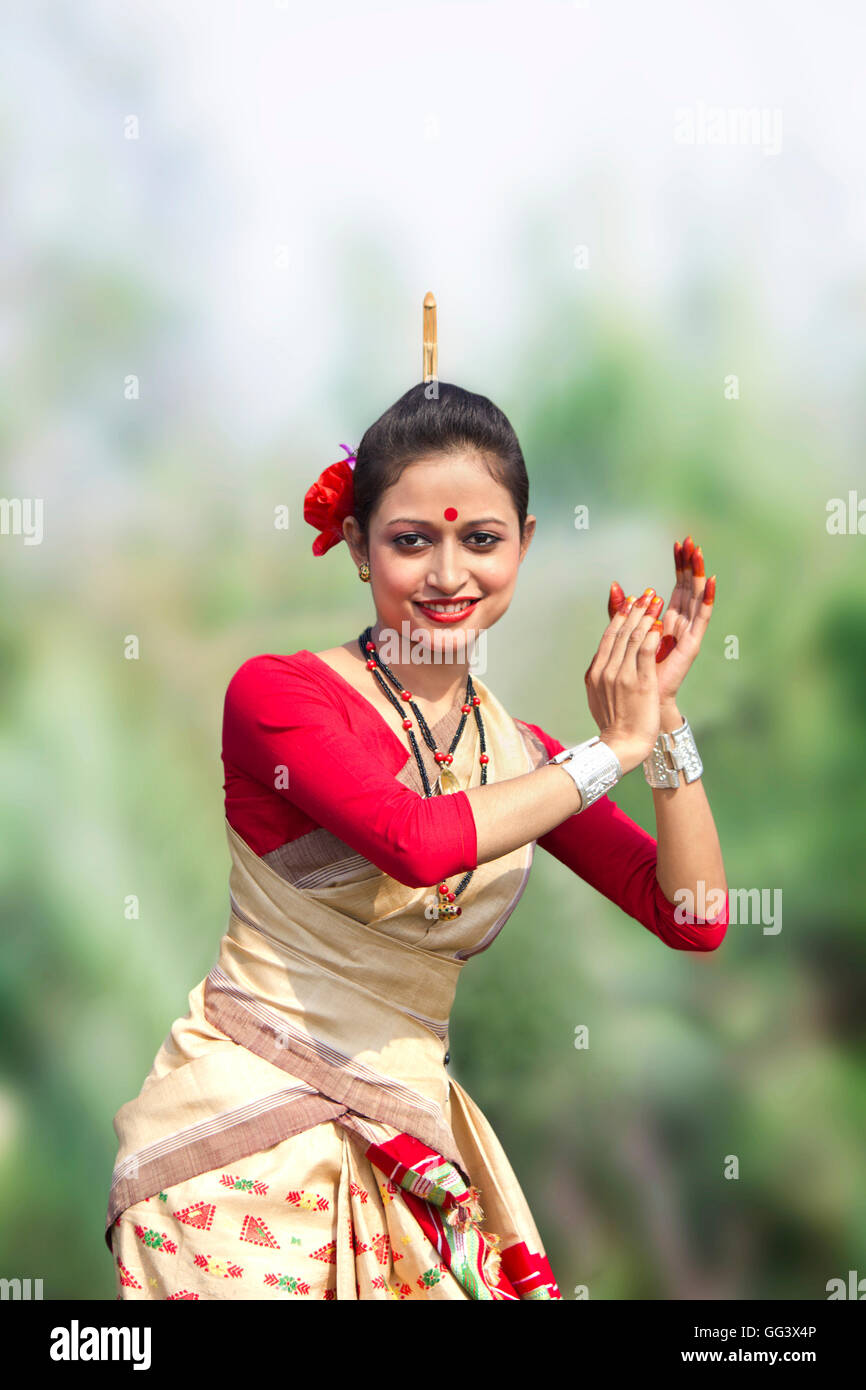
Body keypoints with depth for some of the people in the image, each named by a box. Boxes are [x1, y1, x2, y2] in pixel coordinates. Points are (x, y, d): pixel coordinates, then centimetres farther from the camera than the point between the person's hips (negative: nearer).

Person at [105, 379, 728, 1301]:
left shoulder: (521, 755, 11)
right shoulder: (276, 691, -6)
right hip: (244, 1129, -5)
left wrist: (662, 715, -2)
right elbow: (419, 841, -23)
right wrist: (612, 750, -10)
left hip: (405, 1155, 5)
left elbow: (693, 919, 6)